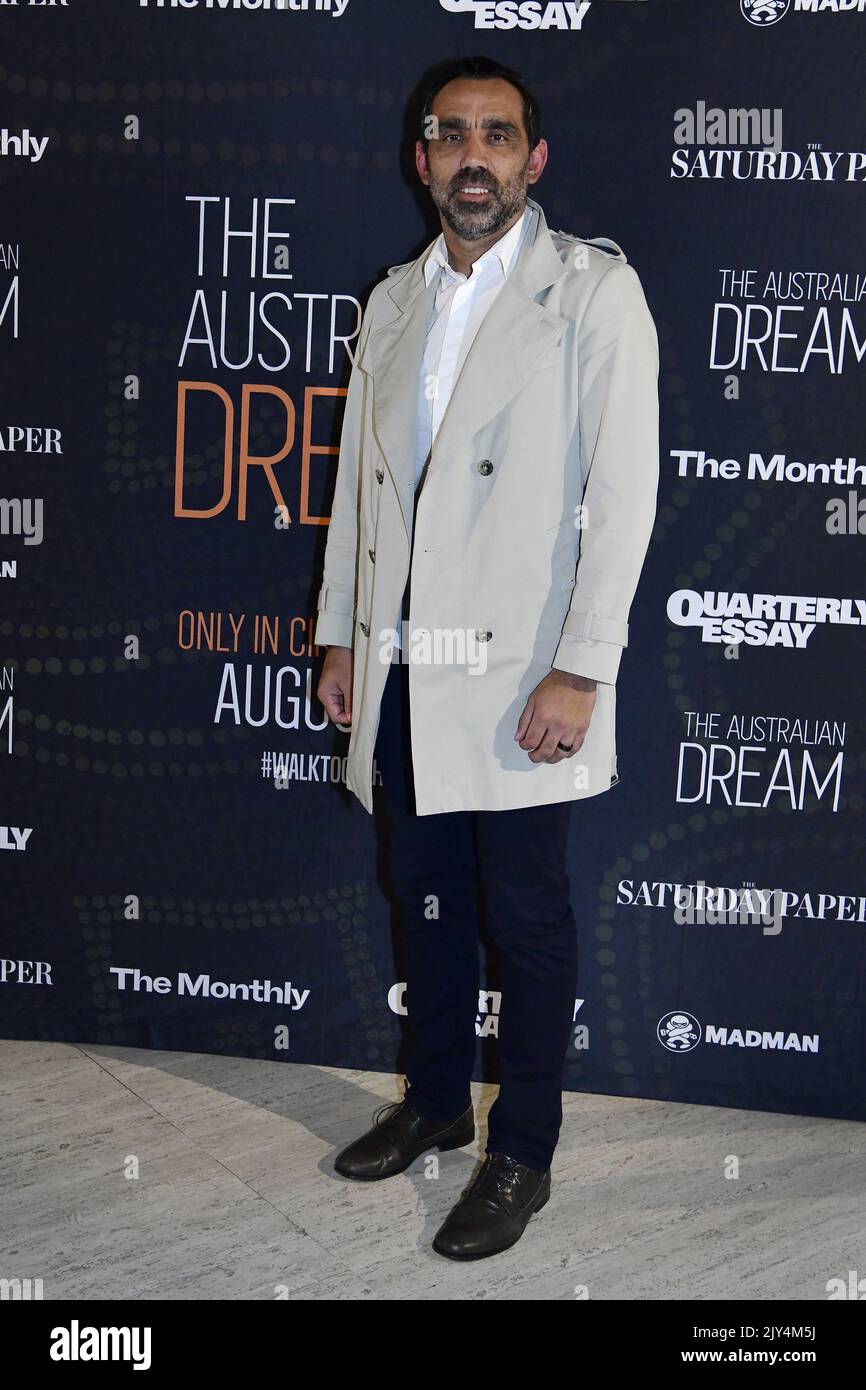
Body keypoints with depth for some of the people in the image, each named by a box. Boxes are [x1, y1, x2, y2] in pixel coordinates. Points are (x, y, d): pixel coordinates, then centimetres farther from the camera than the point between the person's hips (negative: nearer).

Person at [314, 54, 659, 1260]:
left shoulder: (595, 290, -5)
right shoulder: (394, 301, 13)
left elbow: (623, 491, -12)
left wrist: (578, 672, -17)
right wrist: (340, 638, 13)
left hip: (519, 675, -5)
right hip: (402, 669, 6)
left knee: (526, 919, 3)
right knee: (426, 897, 17)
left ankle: (523, 1153, 17)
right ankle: (435, 1102, 34)